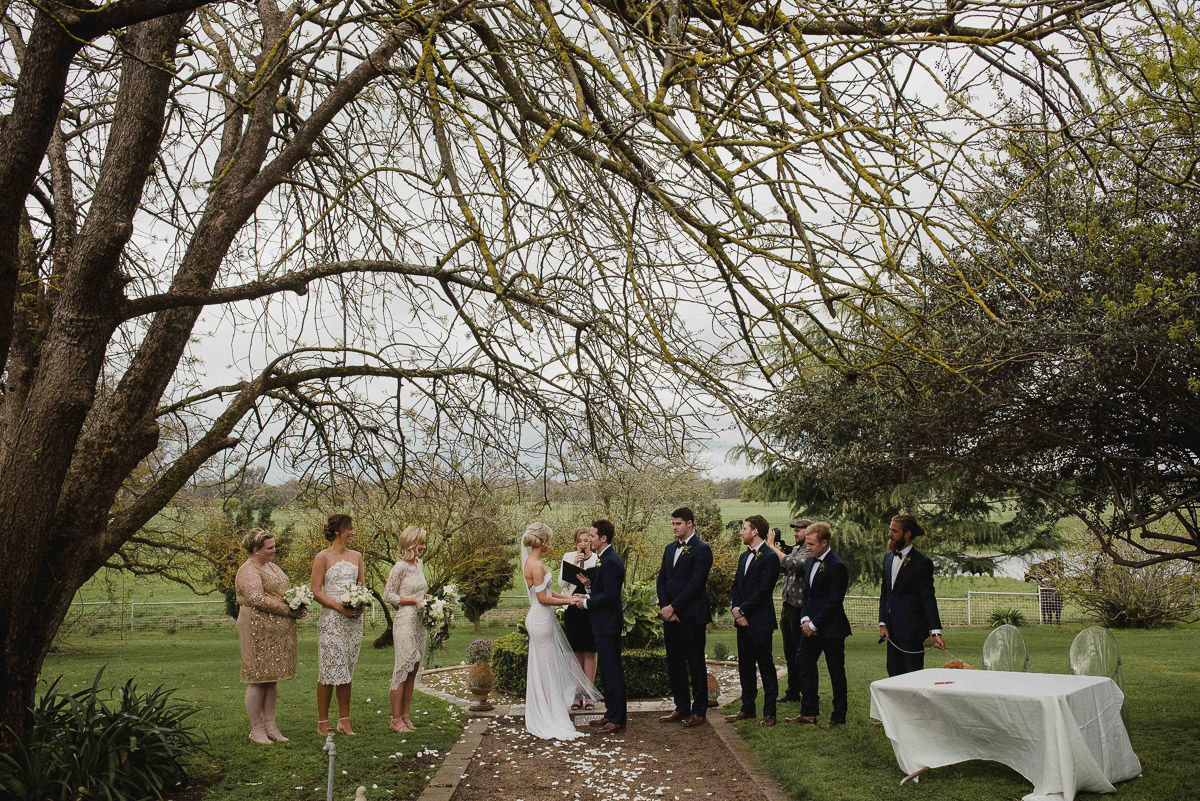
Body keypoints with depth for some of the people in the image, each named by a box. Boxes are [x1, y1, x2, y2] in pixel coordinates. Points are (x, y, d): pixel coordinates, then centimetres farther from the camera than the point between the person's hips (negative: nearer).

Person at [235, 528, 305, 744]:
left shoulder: (272, 566, 19)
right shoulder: (248, 570, -10)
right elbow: (257, 599, -20)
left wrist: (296, 604, 3)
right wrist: (288, 610, -18)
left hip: (278, 631, 9)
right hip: (258, 628, -9)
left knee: (272, 678, 10)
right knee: (258, 679, -4)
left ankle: (269, 725, 14)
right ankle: (256, 729, 3)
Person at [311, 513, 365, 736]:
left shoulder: (356, 556, 12)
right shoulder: (323, 557, -3)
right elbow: (316, 592, -7)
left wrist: (361, 605, -2)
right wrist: (340, 607, -16)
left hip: (354, 619, 5)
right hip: (331, 619, -5)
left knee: (346, 670, 8)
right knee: (329, 670, -4)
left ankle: (344, 721, 14)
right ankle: (323, 723, 5)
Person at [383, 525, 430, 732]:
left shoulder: (419, 564, 12)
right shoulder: (400, 567, -12)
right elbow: (388, 595, -12)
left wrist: (427, 597, 4)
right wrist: (414, 600, -16)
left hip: (419, 622, 8)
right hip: (405, 622, -8)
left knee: (413, 670, 10)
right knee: (403, 669, -4)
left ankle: (405, 716, 17)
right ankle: (396, 719, 4)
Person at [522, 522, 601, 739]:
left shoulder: (533, 562, 10)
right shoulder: (536, 565, -20)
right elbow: (543, 598, -21)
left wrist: (568, 597, 12)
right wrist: (568, 602, -11)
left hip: (543, 618, 10)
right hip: (541, 621, -10)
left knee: (554, 663, 18)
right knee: (544, 667, 0)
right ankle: (547, 719, 11)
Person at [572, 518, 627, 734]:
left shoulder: (610, 562, -20)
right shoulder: (607, 558, 13)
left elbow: (609, 596, -23)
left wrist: (586, 603, -12)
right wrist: (588, 597, 8)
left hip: (607, 624, -11)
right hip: (604, 624, 11)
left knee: (612, 671, -4)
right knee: (608, 670, 16)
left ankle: (617, 720, 3)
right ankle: (611, 714, 25)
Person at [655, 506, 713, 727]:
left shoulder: (702, 549, -8)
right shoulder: (670, 549, 15)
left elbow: (696, 583, -15)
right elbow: (661, 580, 12)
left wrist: (673, 607, -15)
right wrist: (665, 608, -2)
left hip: (692, 617, -7)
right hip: (671, 617, 7)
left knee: (696, 664, 1)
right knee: (674, 663, 11)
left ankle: (699, 711, 11)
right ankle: (681, 708, 22)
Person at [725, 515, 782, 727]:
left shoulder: (770, 557, -12)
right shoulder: (744, 557, 16)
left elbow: (763, 591, -17)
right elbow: (736, 587, 15)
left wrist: (742, 610, -13)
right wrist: (736, 610, 0)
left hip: (760, 622, -8)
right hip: (743, 621, 8)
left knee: (766, 666, -1)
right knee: (745, 666, 13)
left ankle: (769, 712, 7)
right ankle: (747, 708, 23)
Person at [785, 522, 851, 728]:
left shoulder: (837, 566, -15)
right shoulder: (810, 562, 11)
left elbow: (834, 602, -17)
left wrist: (814, 624, -15)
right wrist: (805, 618, 1)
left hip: (831, 628, -8)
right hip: (811, 626, 8)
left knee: (836, 672, 3)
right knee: (804, 664, 9)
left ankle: (839, 717, 14)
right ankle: (809, 713, 18)